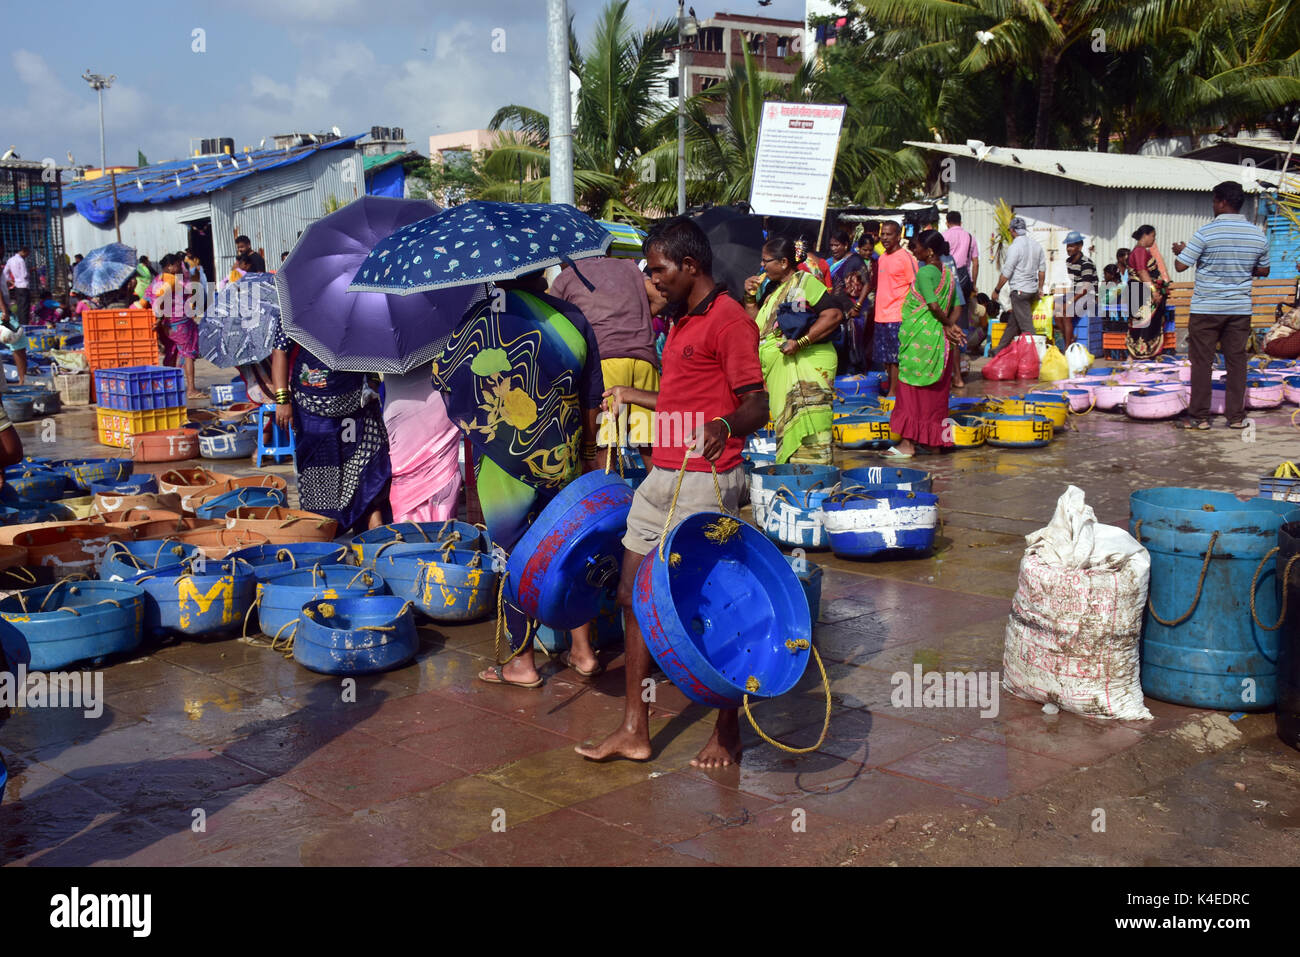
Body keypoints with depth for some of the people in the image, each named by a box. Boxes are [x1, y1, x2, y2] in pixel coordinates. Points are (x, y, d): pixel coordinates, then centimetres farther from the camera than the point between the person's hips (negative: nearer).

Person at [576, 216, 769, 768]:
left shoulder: (728, 319, -10)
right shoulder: (682, 322, 19)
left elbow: (756, 407, -17)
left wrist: (724, 426, -37)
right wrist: (631, 397, 35)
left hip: (705, 483, -9)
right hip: (660, 478, 10)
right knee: (634, 594, 8)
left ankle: (728, 732, 15)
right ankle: (634, 731, 16)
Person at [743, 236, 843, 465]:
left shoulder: (805, 282, -7)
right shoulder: (770, 288, 19)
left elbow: (834, 315, -17)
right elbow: (754, 325, 23)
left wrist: (801, 342, -22)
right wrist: (750, 297, 7)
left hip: (806, 366, -8)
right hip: (778, 371, 9)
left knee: (805, 426, -13)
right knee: (785, 427, 9)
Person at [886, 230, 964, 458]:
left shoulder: (924, 272, -14)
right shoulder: (949, 274, 11)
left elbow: (933, 305, -23)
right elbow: (955, 308, 9)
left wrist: (948, 325, -10)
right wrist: (950, 325, -3)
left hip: (920, 338, -8)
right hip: (940, 341, 8)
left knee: (912, 390, -1)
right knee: (935, 393, 13)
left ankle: (908, 443, 0)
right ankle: (932, 439, 19)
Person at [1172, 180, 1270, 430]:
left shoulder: (1206, 232, -12)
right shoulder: (1258, 234, 3)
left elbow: (1181, 266, -8)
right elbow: (1263, 270, 14)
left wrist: (1180, 250, 12)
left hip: (1206, 308, -4)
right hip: (1240, 309, 4)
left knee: (1201, 362, 2)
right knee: (1236, 361, 9)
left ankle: (1199, 417, 4)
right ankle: (1236, 416, 12)